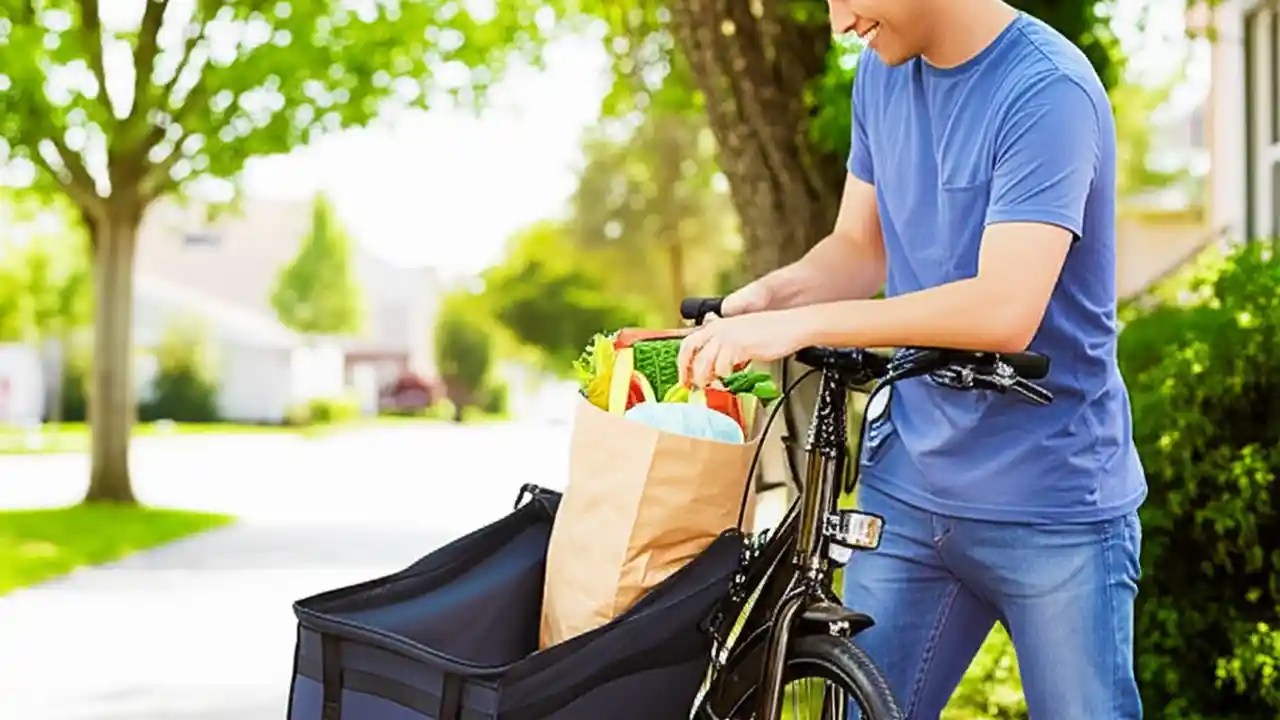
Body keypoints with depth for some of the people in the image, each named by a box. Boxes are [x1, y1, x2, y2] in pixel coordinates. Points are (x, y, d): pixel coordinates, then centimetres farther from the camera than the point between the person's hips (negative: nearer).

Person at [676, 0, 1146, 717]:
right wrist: (766, 296, -7)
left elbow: (1006, 308, -27)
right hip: (908, 489, 6)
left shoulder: (1048, 91, -17)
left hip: (1051, 513, -6)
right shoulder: (883, 73, 6)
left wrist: (804, 324, -28)